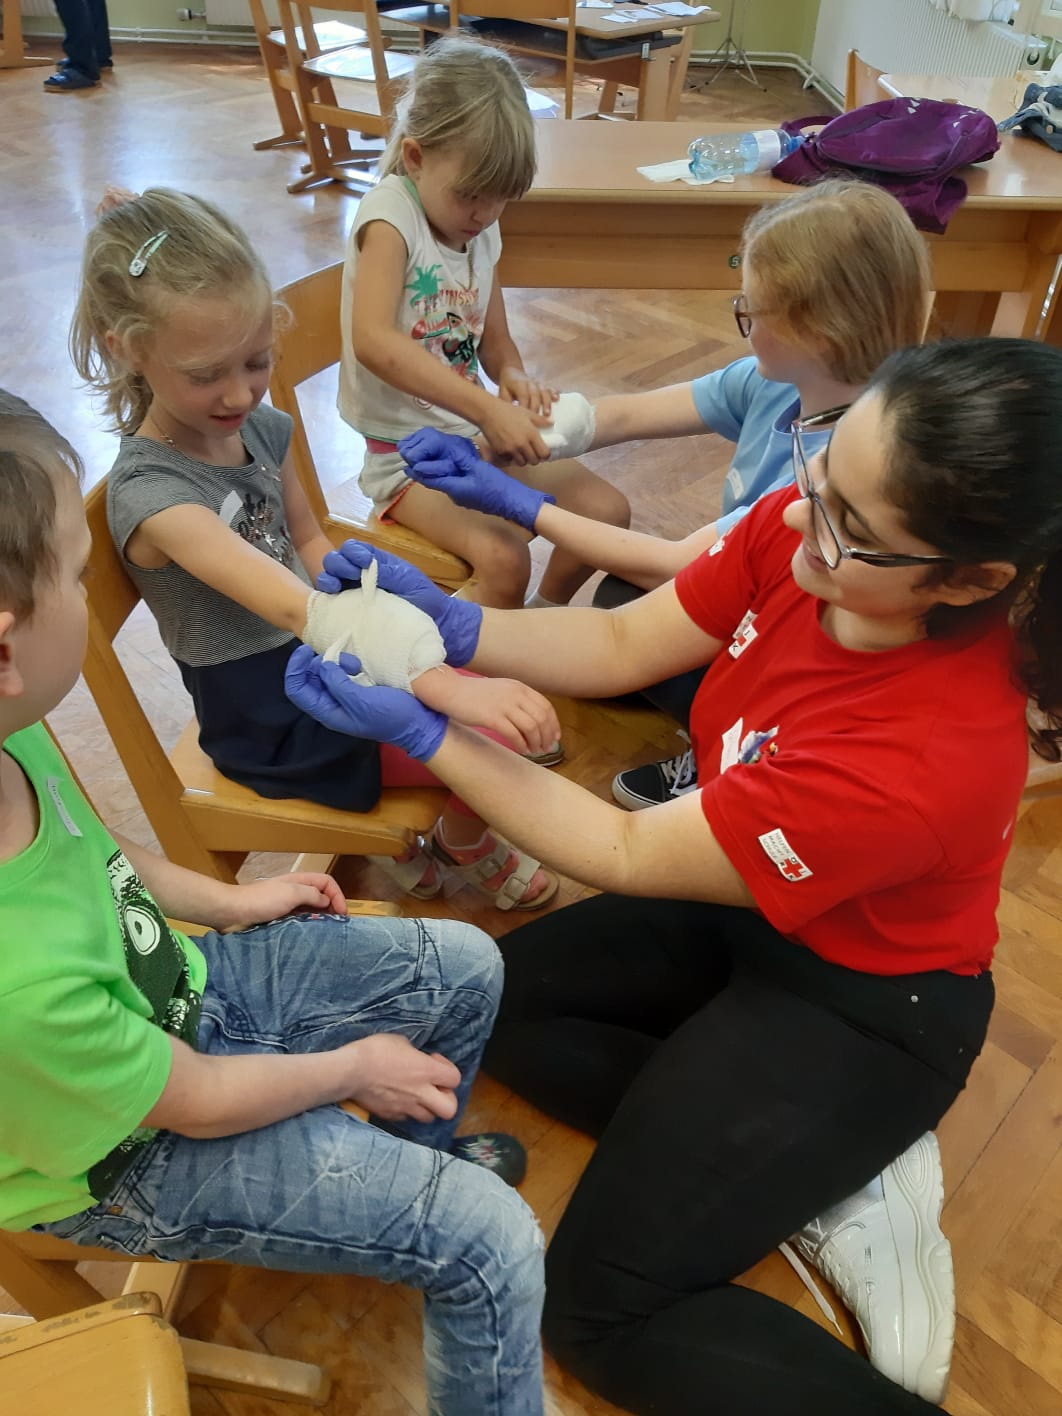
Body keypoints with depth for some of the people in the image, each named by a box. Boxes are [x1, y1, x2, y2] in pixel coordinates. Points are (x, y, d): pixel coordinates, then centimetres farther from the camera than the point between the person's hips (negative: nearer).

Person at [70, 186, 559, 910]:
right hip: (273, 720, -7)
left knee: (510, 682, 8)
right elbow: (291, 606, -41)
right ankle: (462, 845, 20)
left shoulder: (261, 426, -4)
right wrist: (448, 687, -51)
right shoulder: (151, 491, -28)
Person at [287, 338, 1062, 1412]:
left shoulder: (929, 757, -38)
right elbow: (622, 645, -6)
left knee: (597, 1313, -6)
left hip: (861, 1008, -7)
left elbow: (626, 856, -26)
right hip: (746, 907, 8)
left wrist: (420, 732, -25)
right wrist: (448, 626, -20)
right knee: (500, 998, 10)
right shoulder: (796, 528, -20)